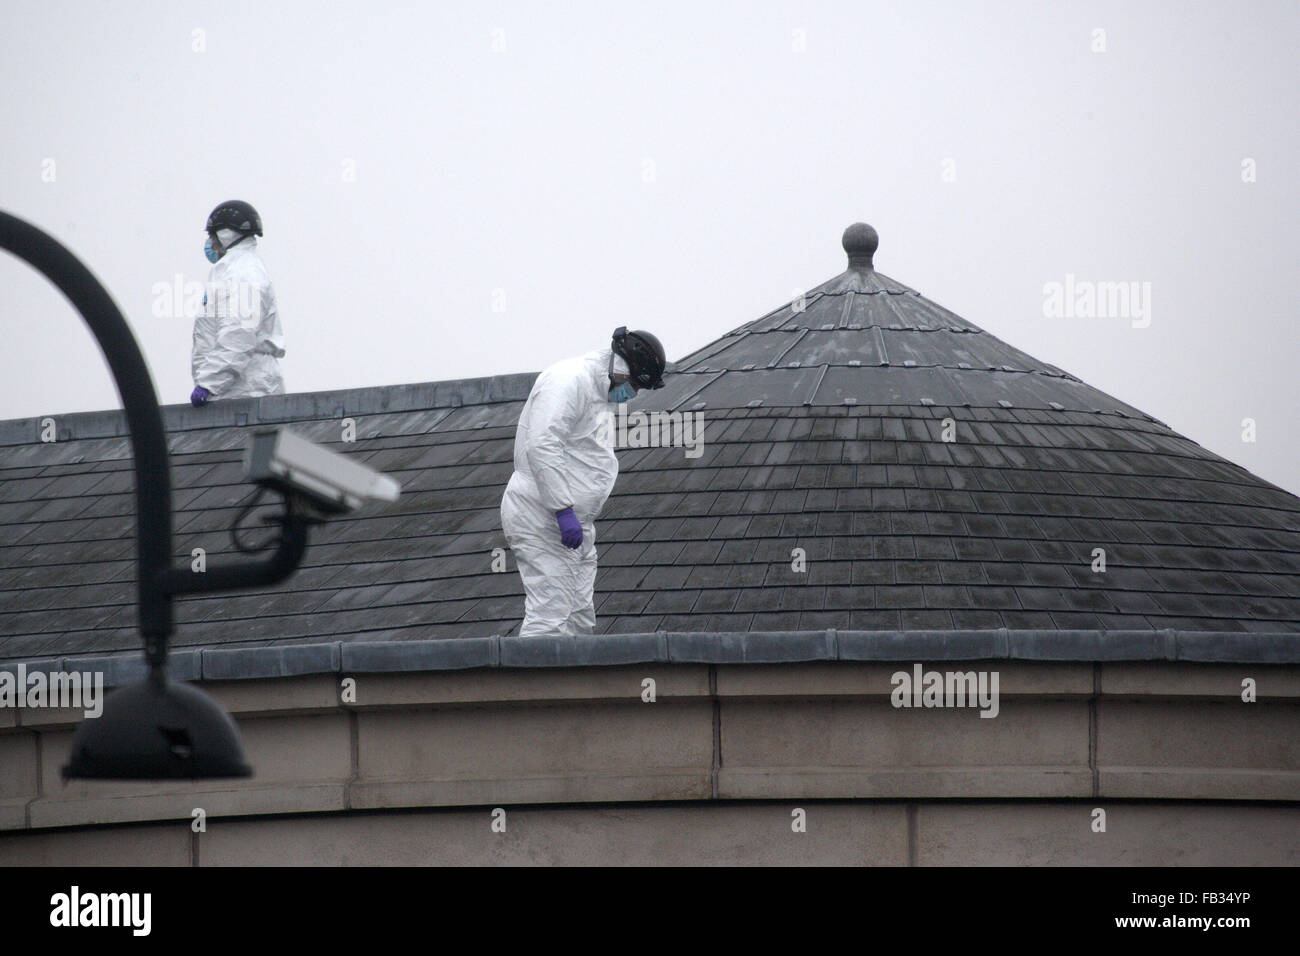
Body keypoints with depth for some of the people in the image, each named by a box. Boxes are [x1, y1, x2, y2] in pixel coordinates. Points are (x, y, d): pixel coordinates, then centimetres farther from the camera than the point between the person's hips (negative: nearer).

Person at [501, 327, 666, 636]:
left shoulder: (602, 394, 21)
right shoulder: (568, 380, -13)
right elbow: (542, 446, -23)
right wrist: (564, 511, -26)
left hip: (575, 521, 11)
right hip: (542, 518, -11)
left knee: (580, 620, 9)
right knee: (550, 614, -16)